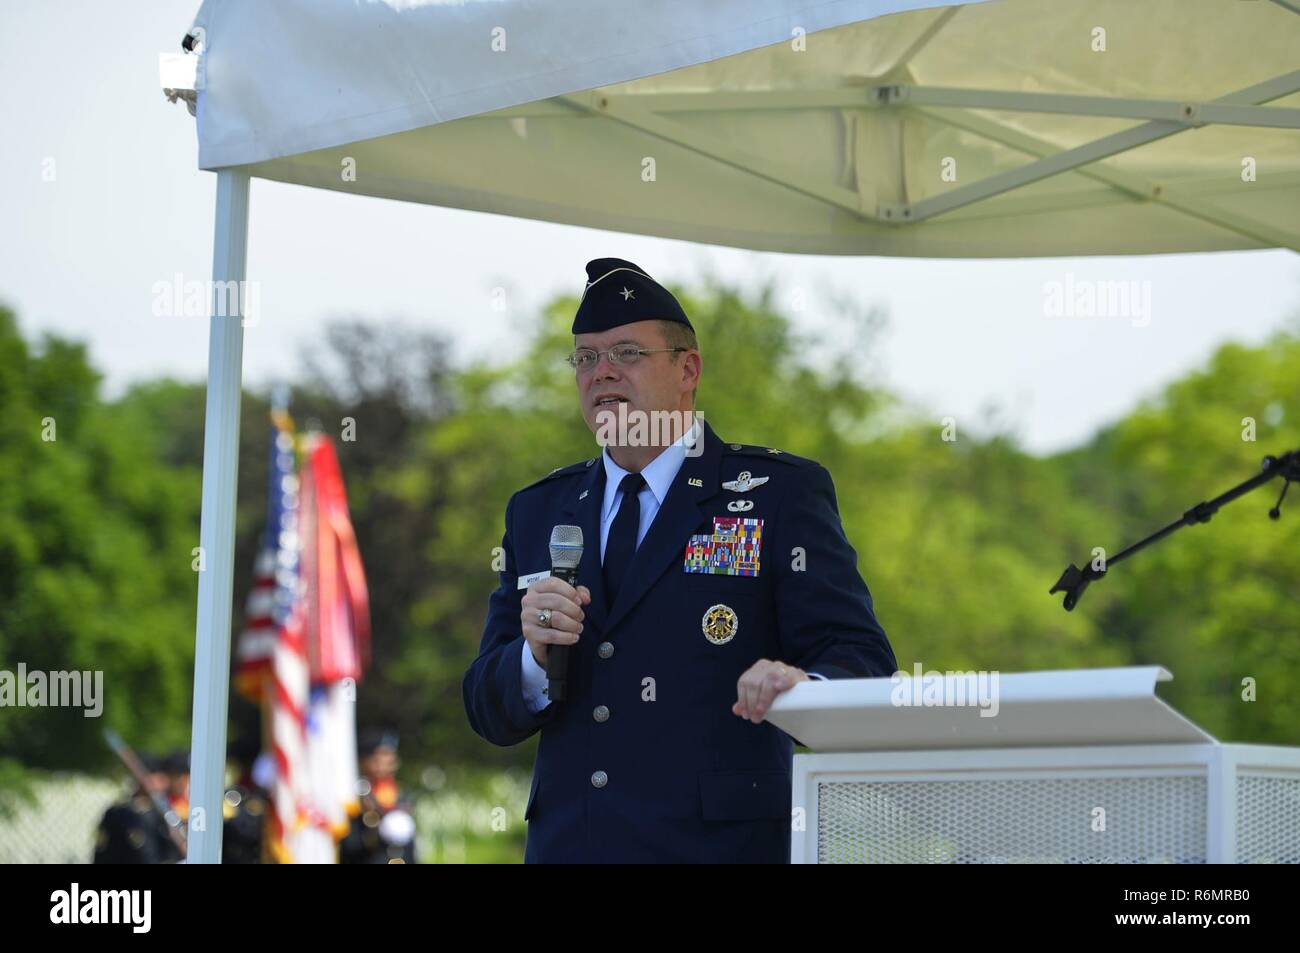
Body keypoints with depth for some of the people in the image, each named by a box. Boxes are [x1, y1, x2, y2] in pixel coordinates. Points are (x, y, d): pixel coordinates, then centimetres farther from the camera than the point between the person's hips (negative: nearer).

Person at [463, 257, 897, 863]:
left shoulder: (782, 491, 1)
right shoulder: (536, 512, 14)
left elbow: (861, 659, -7)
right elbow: (490, 716, 11)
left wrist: (805, 685, -29)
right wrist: (534, 654, -11)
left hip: (722, 842, -3)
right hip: (566, 842, 4)